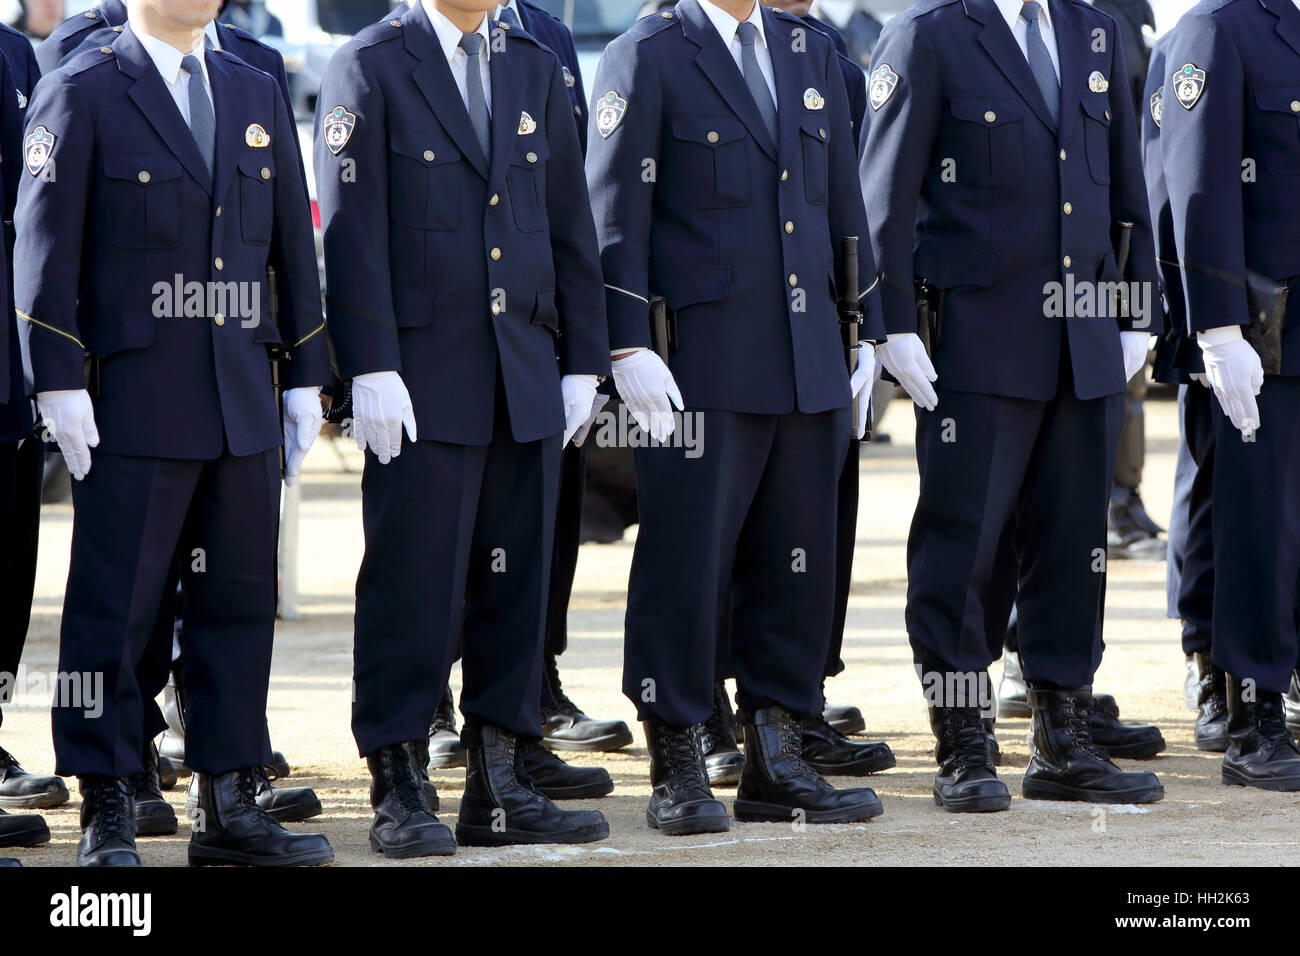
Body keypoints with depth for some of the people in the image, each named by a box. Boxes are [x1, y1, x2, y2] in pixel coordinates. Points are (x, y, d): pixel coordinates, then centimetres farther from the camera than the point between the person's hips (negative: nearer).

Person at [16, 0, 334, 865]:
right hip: (132, 401, -5)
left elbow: (294, 244, 15)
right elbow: (45, 247, -7)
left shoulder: (258, 97, 14)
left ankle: (232, 809, 13)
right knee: (113, 608, -2)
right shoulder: (81, 95, -3)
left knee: (241, 601, 7)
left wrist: (307, 377, 11)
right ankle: (107, 815, 4)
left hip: (243, 399, 6)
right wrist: (60, 382, -14)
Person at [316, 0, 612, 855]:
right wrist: (372, 371, -15)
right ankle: (397, 794, 4)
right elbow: (352, 231, -9)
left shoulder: (537, 72, 13)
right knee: (413, 585, -3)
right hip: (422, 380, -5)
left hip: (526, 378, 5)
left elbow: (571, 227, 14)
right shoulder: (371, 69, -3)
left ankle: (499, 789, 13)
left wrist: (583, 362, 9)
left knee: (515, 584, 6)